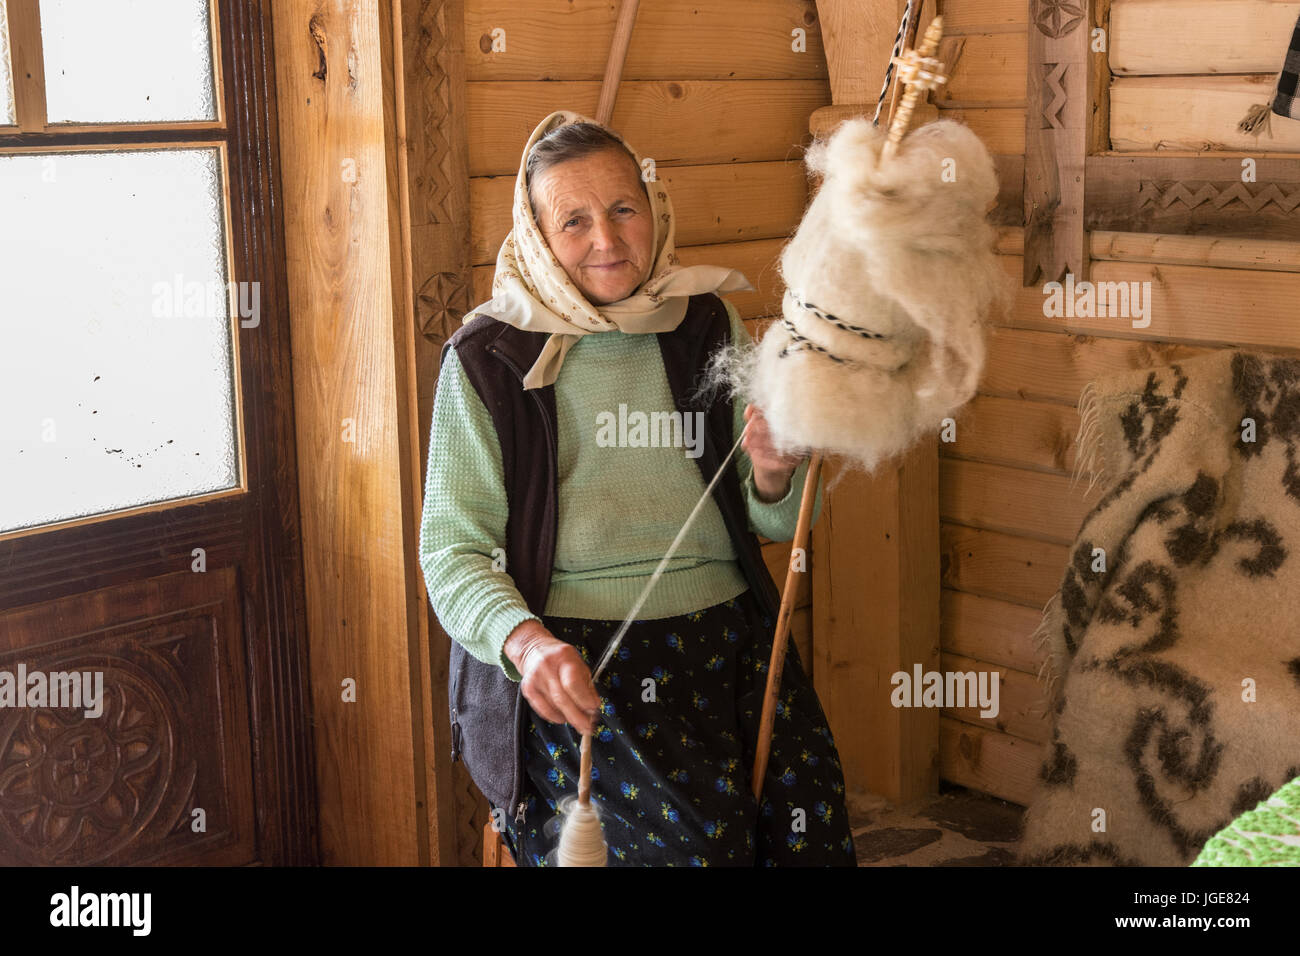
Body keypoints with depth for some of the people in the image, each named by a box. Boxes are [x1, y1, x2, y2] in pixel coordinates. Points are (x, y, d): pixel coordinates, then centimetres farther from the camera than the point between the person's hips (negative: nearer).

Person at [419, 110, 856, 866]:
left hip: (726, 632, 4)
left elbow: (776, 525, 14)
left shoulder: (710, 323, 10)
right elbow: (452, 549, -3)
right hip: (571, 654, -3)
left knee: (807, 812, -19)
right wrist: (526, 641, -22)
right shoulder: (490, 356, 0)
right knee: (686, 832, -24)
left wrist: (774, 475, -10)